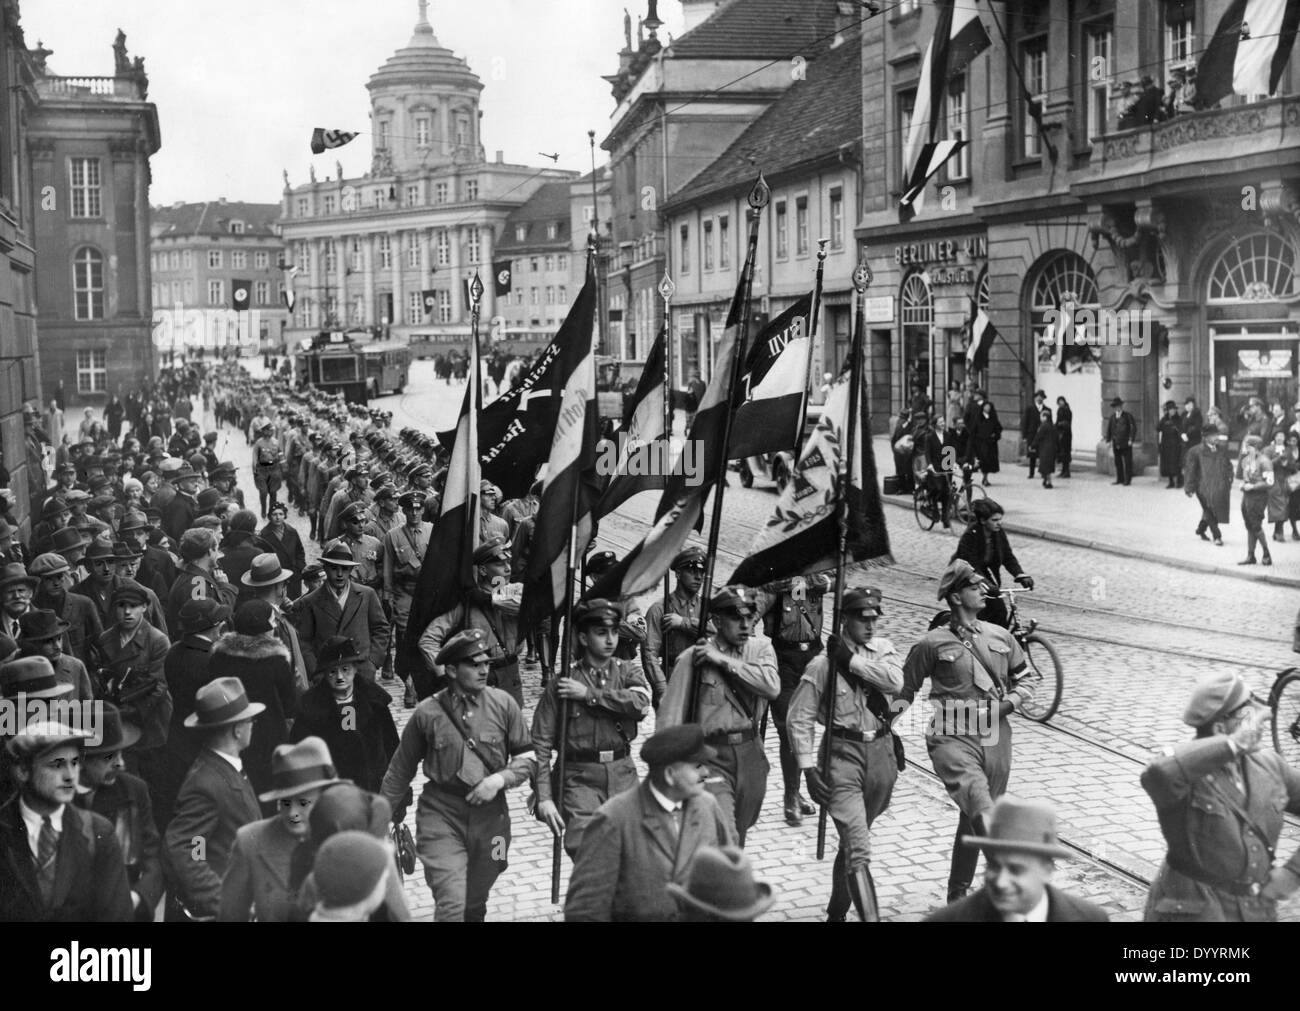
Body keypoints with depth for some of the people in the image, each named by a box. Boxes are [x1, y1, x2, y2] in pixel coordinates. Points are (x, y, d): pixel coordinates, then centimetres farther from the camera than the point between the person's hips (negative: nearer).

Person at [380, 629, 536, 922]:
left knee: (474, 907, 17)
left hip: (489, 817, 2)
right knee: (451, 906, -17)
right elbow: (400, 770, 6)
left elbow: (527, 758, 5)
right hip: (441, 815, -2)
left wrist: (499, 779, -13)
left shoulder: (503, 704, -2)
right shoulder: (427, 713, -5)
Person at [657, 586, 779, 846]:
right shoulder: (692, 658, -8)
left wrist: (724, 660, -17)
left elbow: (772, 687, -16)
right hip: (712, 757, -4)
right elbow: (670, 716, -6)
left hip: (750, 755, 4)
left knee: (738, 838, 18)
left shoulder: (761, 649, 4)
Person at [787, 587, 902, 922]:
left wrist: (852, 660, -15)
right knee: (858, 847, -14)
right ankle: (869, 916, -18)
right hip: (843, 755, -4)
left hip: (881, 752, 4)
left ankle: (837, 911, 35)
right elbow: (800, 718, -5)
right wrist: (808, 766, -11)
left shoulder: (883, 649, 6)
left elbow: (894, 681, -15)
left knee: (853, 841, 19)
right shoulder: (822, 664, -7)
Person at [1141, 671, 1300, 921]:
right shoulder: (1186, 774, -20)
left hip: (1258, 908, 6)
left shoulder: (1267, 763, 0)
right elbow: (1159, 773, -45)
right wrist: (1235, 743, -38)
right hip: (1195, 912, -6)